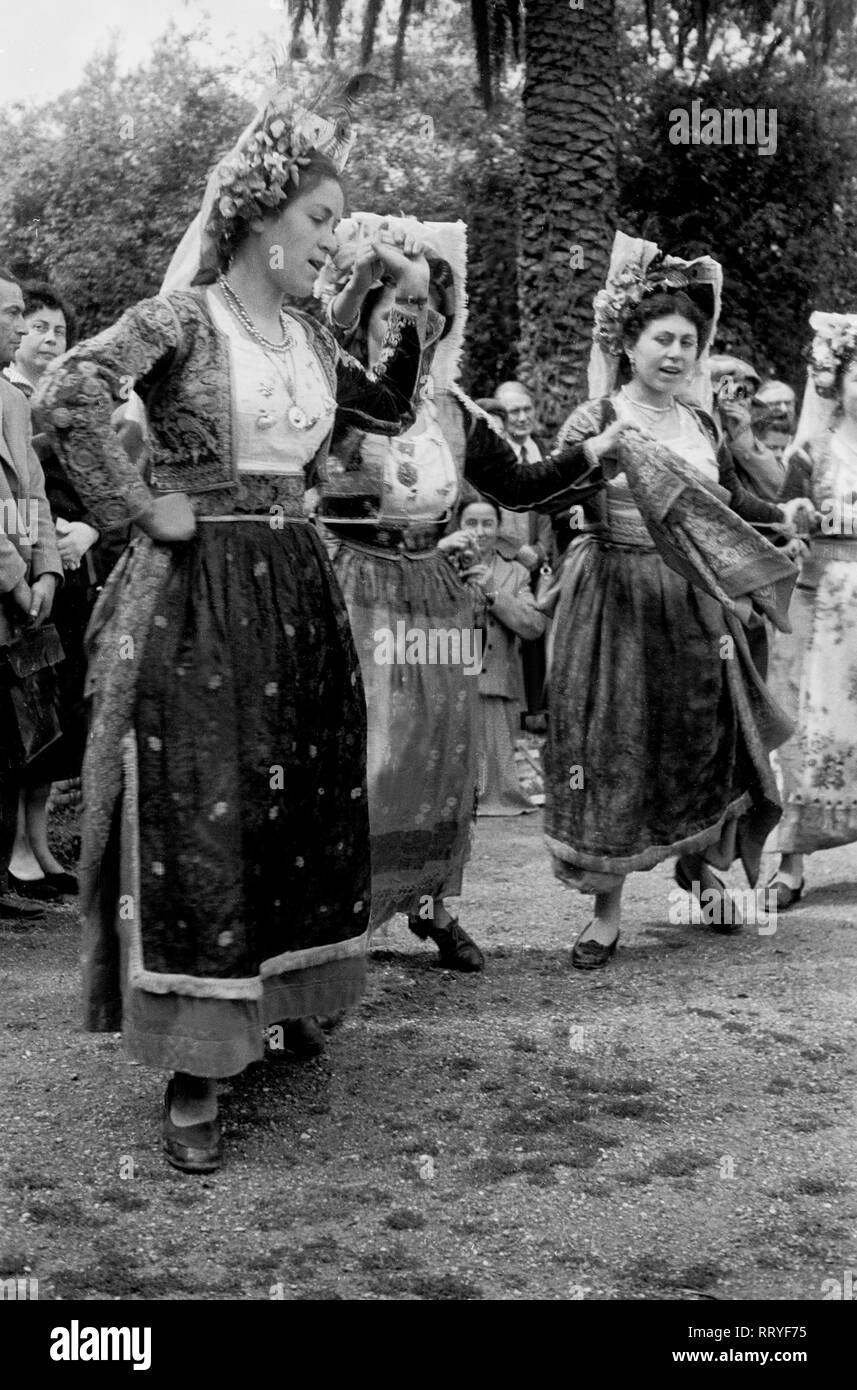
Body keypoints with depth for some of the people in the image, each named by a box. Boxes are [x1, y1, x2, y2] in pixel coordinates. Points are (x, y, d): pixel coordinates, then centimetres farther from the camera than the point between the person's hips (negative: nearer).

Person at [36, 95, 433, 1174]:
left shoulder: (309, 338, 12)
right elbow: (66, 396, -23)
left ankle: (281, 996, 32)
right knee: (199, 822, -6)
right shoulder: (182, 318, -10)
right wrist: (140, 511, -18)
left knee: (303, 803, 13)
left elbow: (388, 410, 26)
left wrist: (410, 315, 13)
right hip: (199, 596, -7)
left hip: (297, 589, 7)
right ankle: (191, 1072, 0)